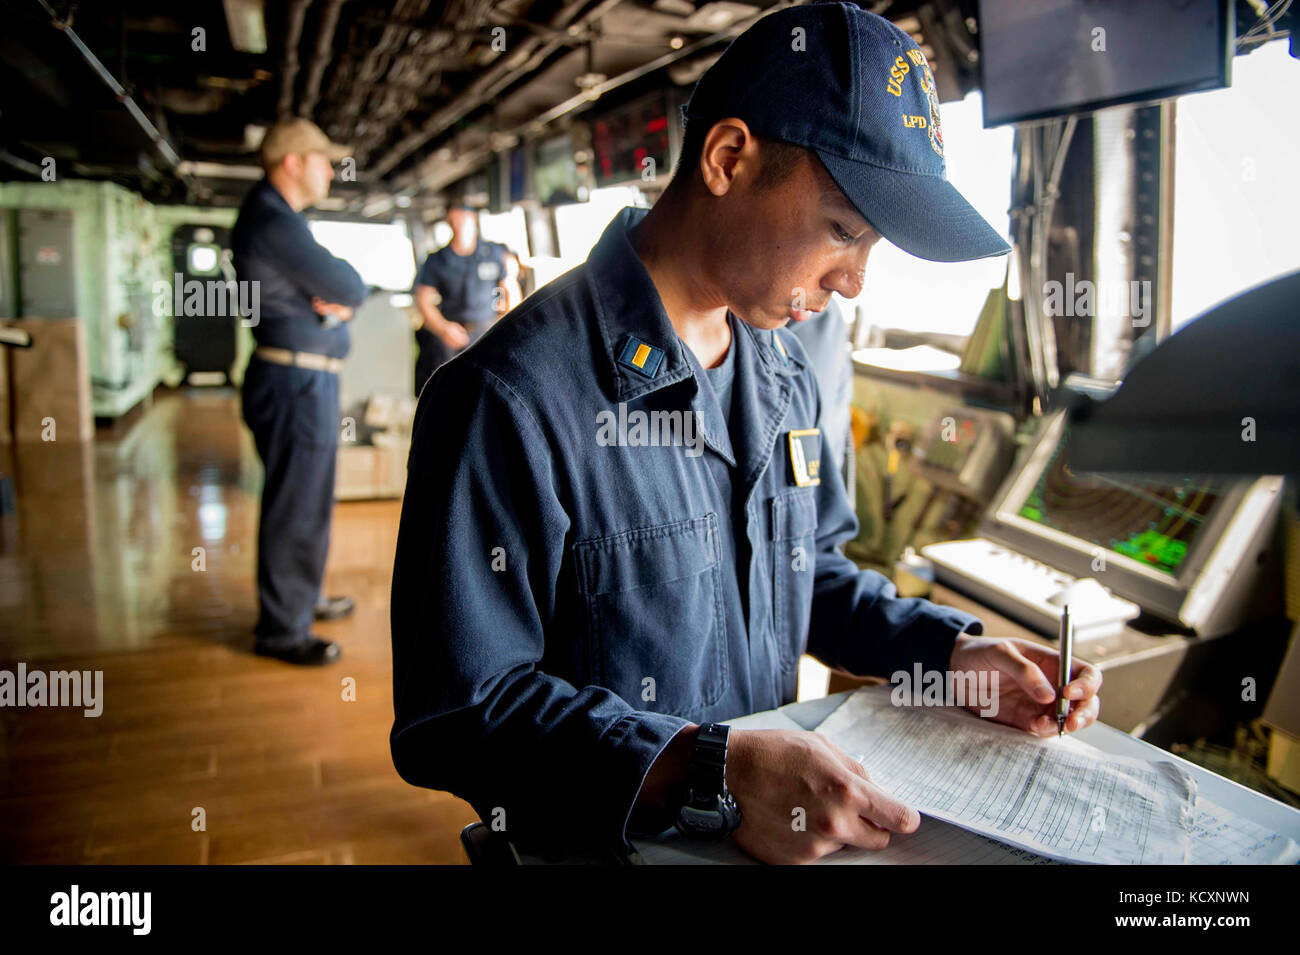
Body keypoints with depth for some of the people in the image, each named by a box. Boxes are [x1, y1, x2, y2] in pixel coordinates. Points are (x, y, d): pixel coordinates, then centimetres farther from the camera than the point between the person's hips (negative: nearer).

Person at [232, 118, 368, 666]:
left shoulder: (279, 217, 18)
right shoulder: (273, 222, -17)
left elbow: (344, 290, 15)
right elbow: (348, 287, -19)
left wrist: (338, 299, -6)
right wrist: (344, 290, 2)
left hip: (306, 379, 11)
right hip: (296, 381, -11)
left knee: (307, 499, 21)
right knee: (295, 507, -3)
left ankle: (301, 597, 36)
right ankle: (282, 630, 8)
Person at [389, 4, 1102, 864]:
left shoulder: (783, 374, 7)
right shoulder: (514, 400, -20)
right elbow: (458, 714, -19)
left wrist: (952, 649, 2)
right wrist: (707, 775, -28)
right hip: (602, 847, -6)